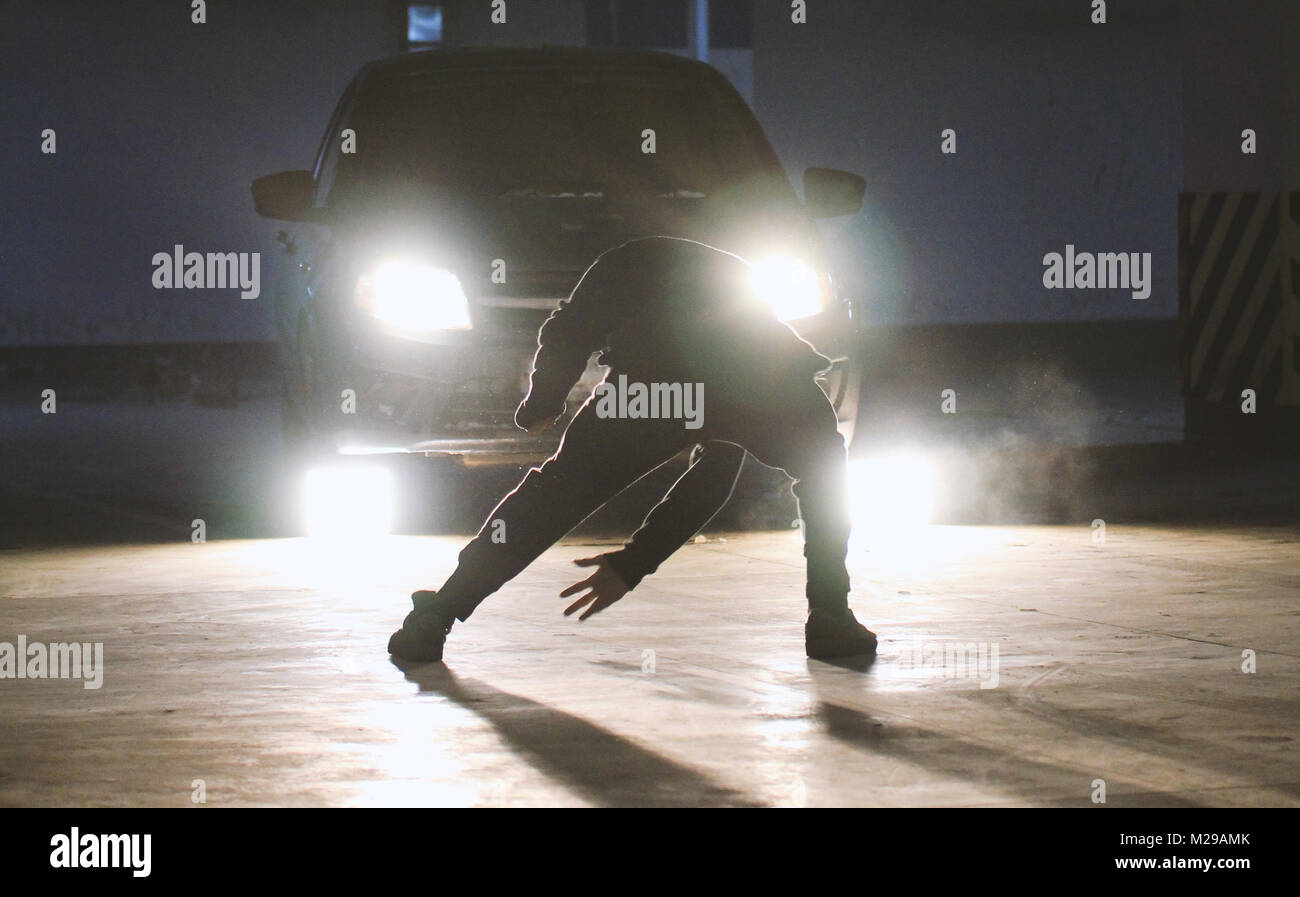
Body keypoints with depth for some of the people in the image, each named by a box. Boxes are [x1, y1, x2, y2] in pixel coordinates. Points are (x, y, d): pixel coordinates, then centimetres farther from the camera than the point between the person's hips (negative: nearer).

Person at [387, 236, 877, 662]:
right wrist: (635, 562, 42)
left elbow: (567, 332, 15)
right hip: (774, 375, 3)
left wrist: (541, 403, 36)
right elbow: (712, 479, 40)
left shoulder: (636, 259, 37)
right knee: (823, 470, 34)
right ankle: (830, 618, 27)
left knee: (558, 491, 13)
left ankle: (434, 620, 14)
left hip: (651, 378, -2)